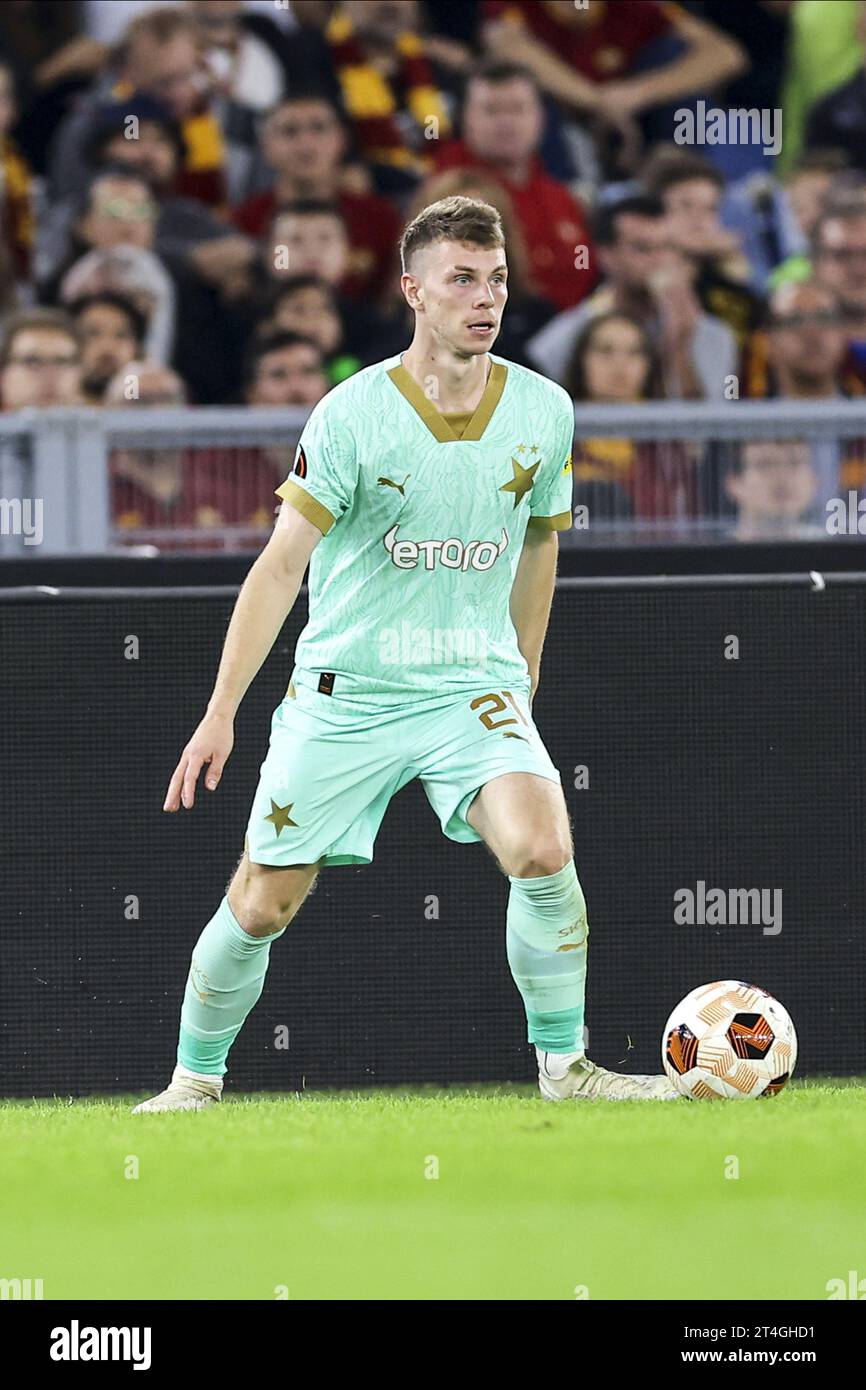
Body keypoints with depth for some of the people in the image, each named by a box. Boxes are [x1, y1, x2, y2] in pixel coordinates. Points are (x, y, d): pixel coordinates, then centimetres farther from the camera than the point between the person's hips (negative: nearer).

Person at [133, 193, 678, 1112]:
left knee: (541, 849, -23)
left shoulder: (543, 411, -1)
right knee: (261, 906, 1)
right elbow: (282, 562, -10)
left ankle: (565, 1068, -9)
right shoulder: (351, 414, -12)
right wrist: (221, 714, -14)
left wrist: (522, 684, 22)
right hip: (345, 691, -2)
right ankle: (194, 1079, 23)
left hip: (474, 686, 2)